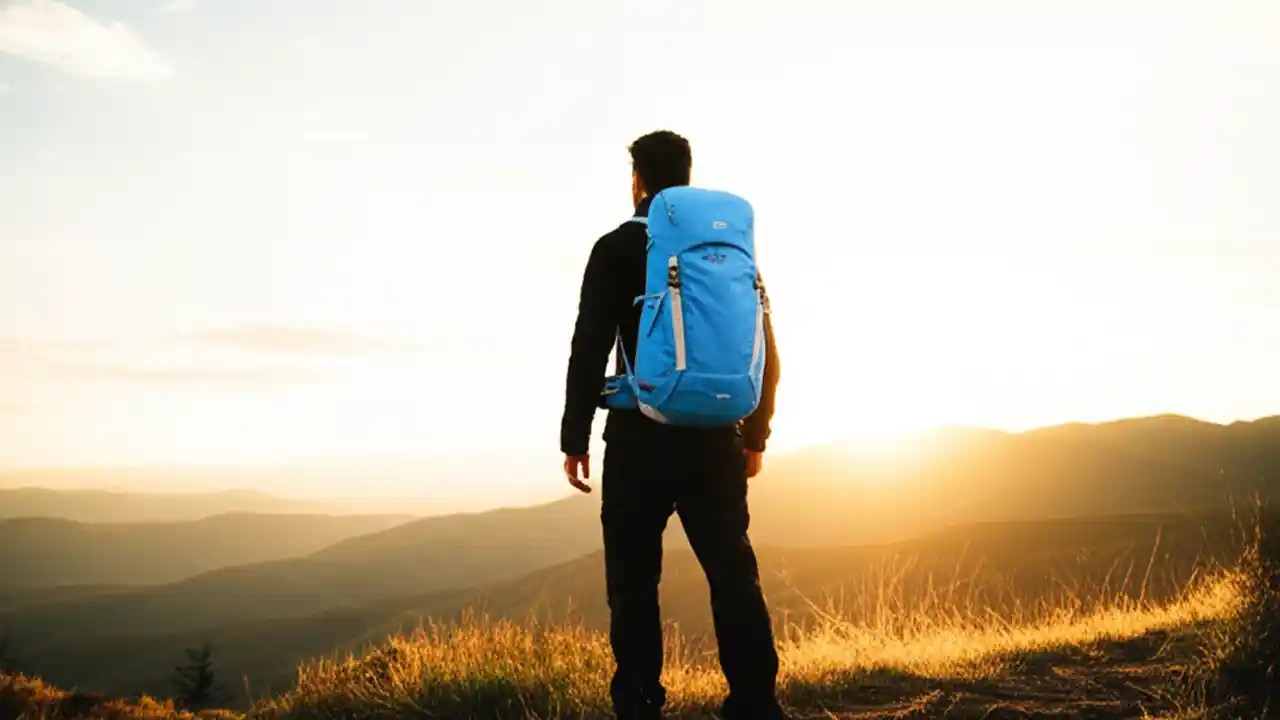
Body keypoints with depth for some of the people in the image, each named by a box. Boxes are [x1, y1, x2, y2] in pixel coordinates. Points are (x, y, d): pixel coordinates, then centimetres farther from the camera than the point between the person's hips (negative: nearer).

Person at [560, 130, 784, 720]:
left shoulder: (617, 247, 1)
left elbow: (590, 349, -5)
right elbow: (763, 351, 9)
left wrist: (575, 438, 0)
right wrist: (754, 434, 16)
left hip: (641, 436, -3)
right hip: (715, 437, 3)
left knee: (633, 579, 3)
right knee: (734, 575, 7)